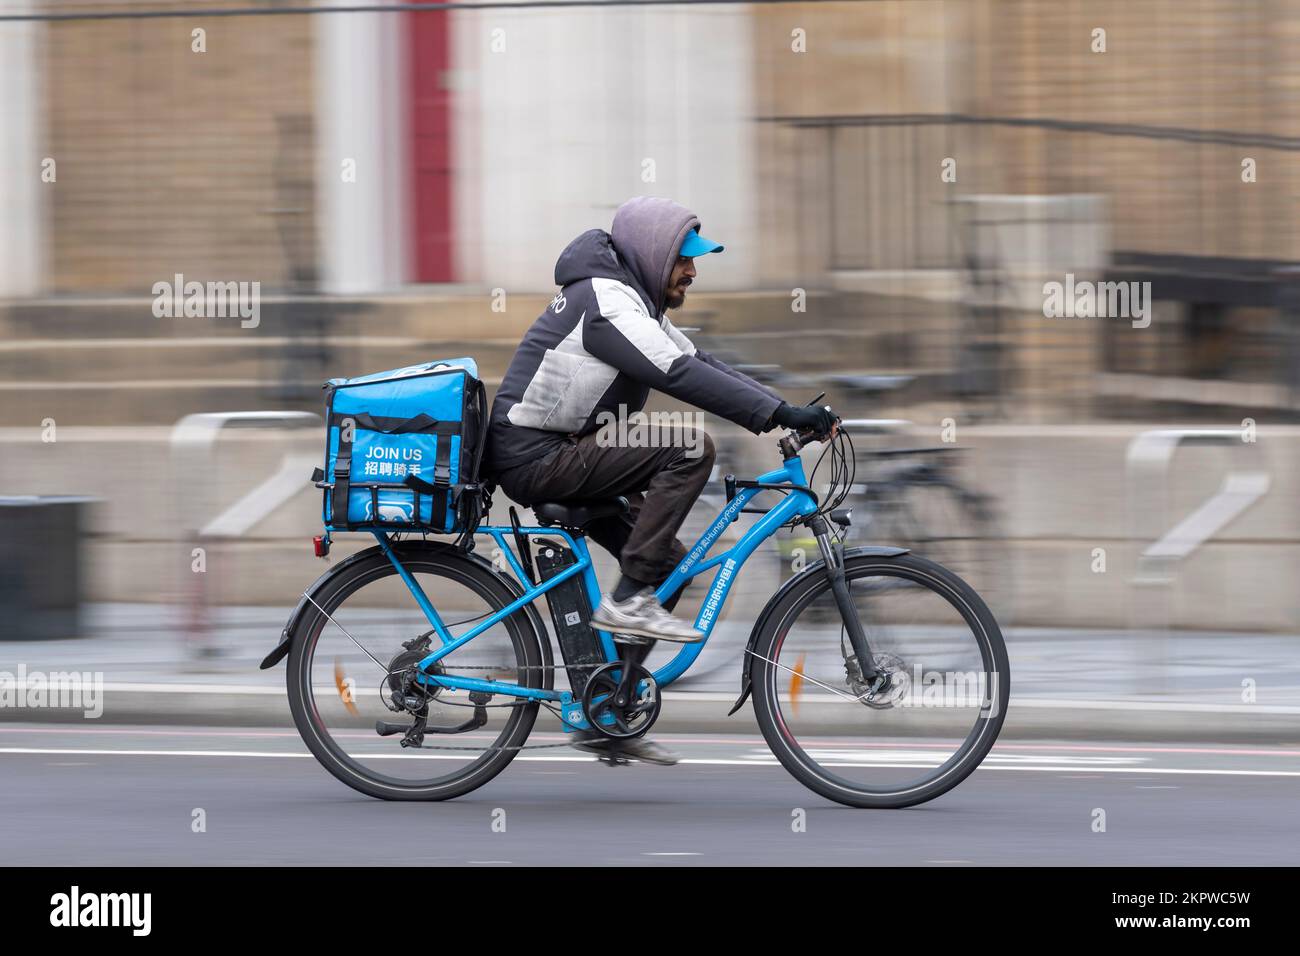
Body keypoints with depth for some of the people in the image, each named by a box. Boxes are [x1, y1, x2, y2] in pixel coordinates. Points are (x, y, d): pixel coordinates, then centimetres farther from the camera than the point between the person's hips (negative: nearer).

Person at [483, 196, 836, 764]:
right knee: (690, 449, -21)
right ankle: (629, 599, -18)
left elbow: (701, 364, 12)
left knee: (669, 562, 8)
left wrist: (787, 413, 0)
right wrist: (780, 414, -32)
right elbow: (681, 376, -29)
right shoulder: (606, 302, -19)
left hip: (562, 458, 11)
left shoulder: (636, 303, 15)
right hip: (534, 458, -11)